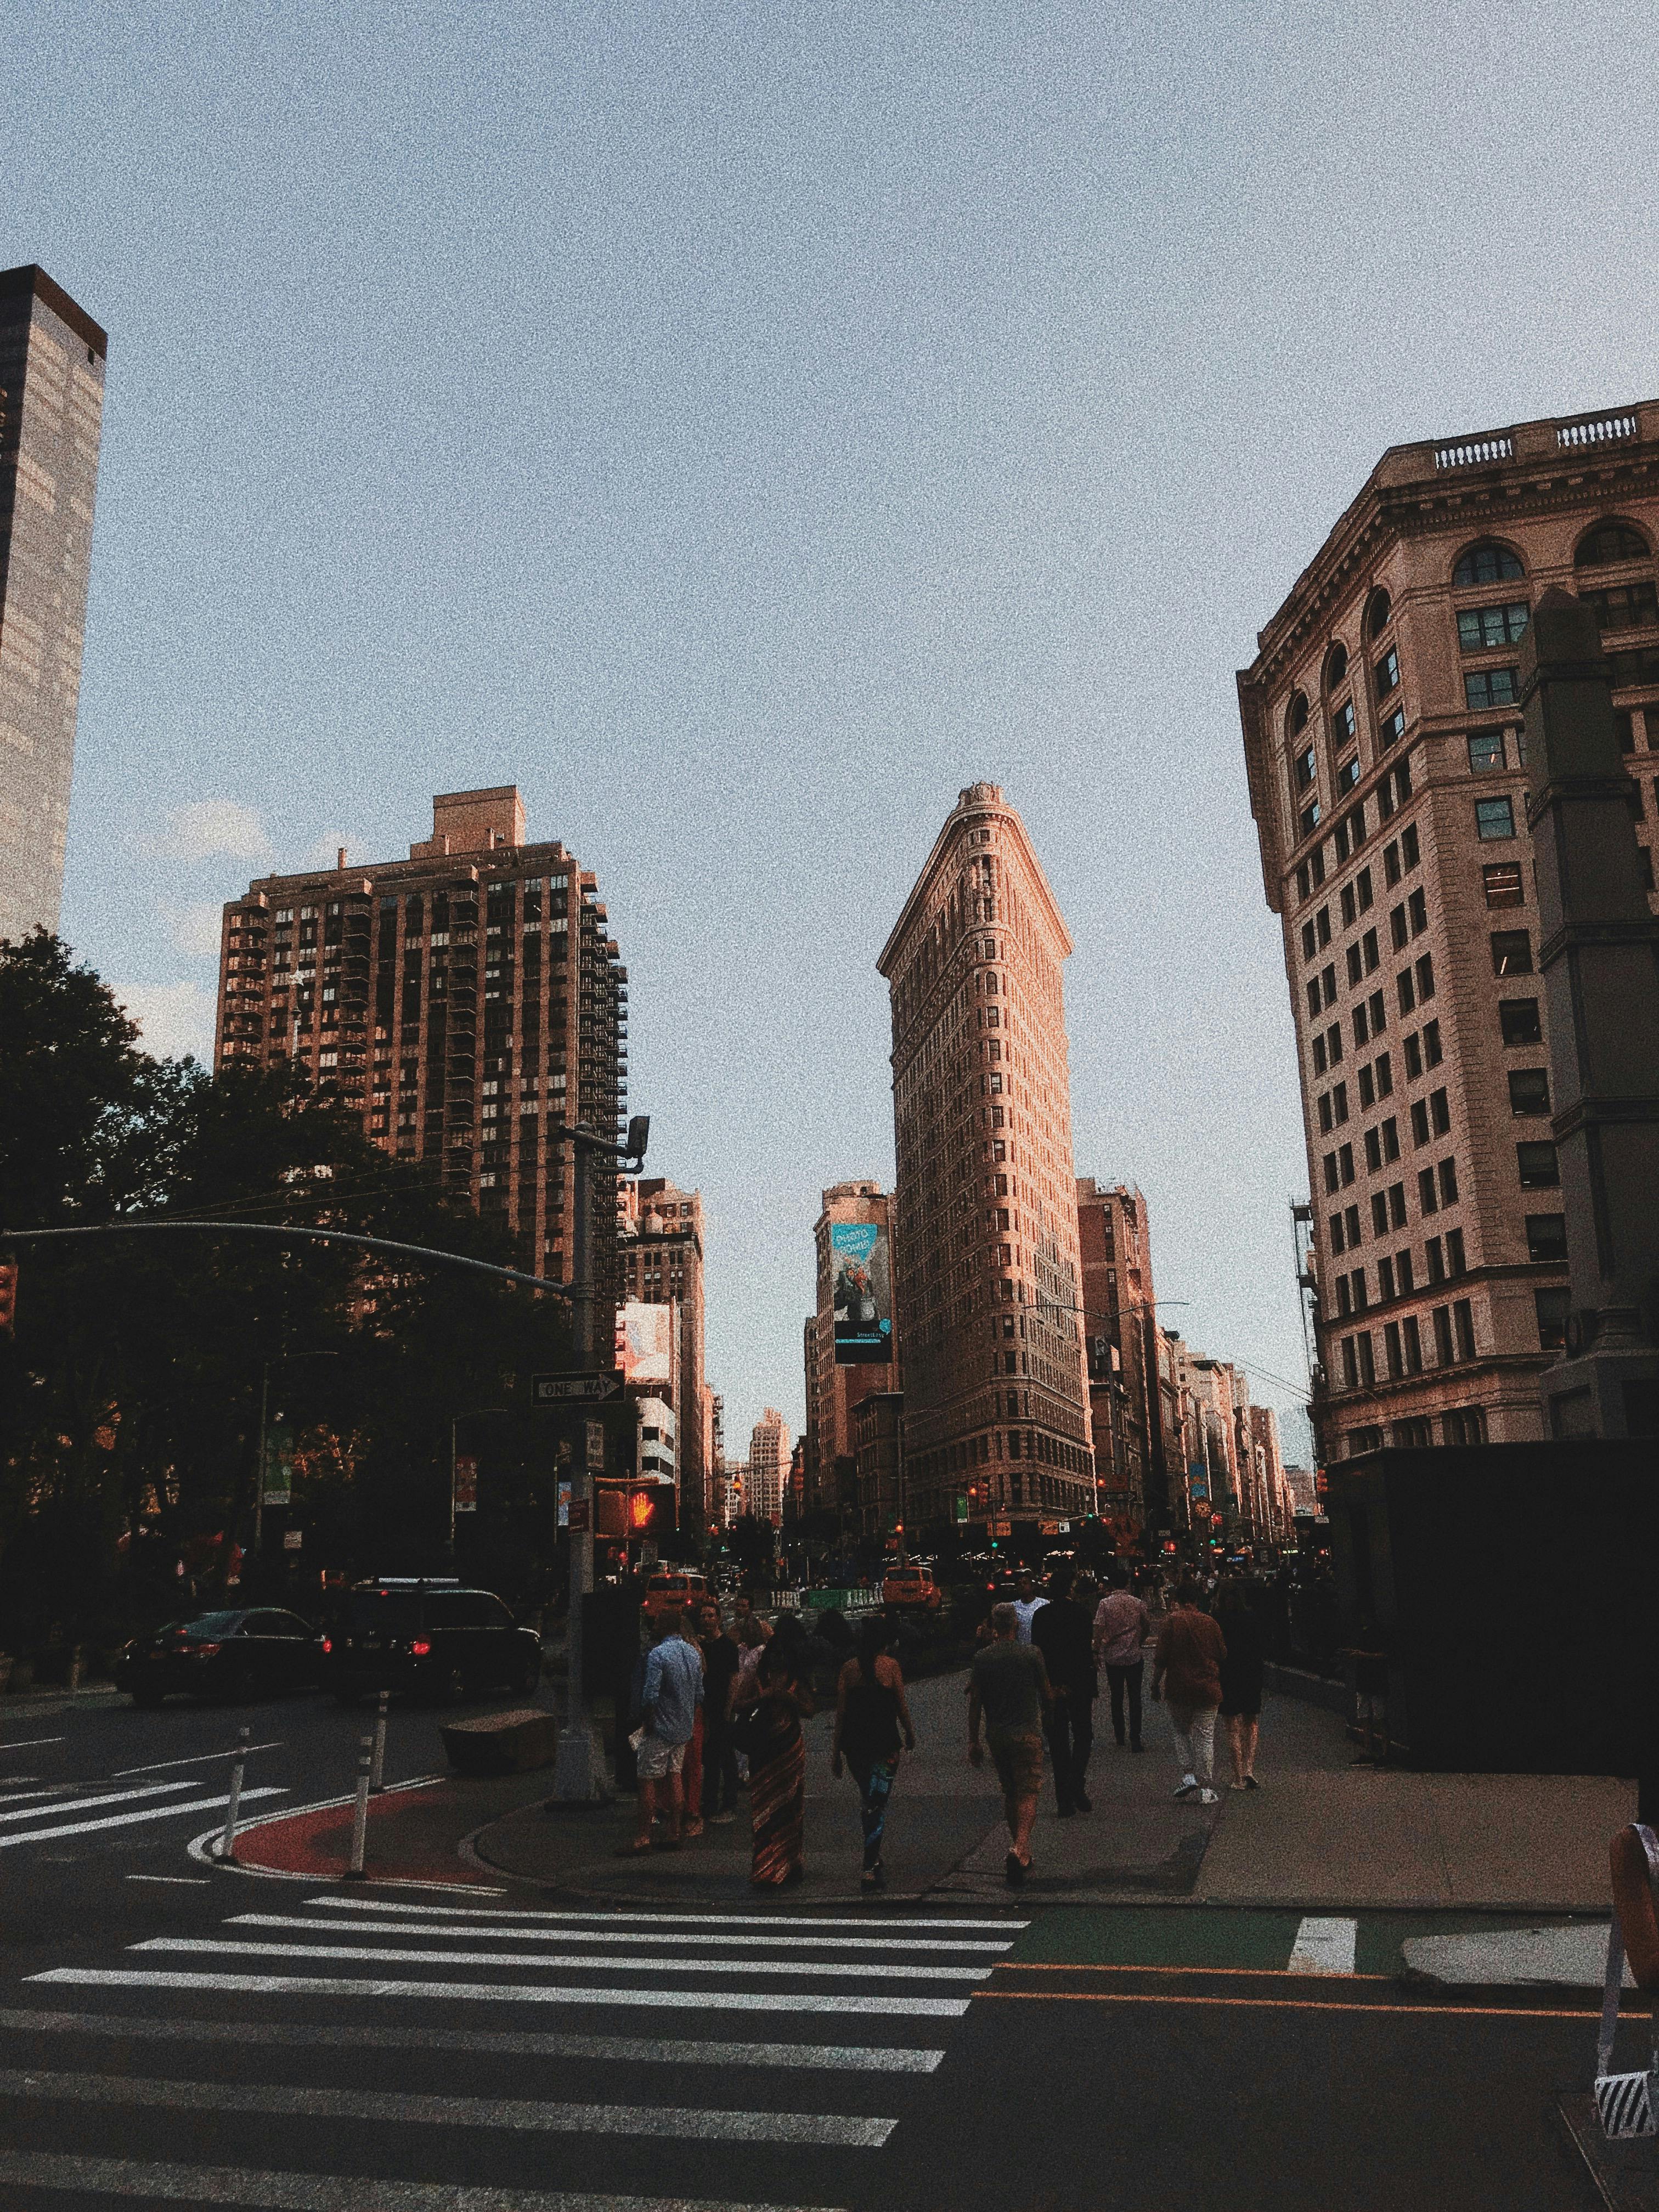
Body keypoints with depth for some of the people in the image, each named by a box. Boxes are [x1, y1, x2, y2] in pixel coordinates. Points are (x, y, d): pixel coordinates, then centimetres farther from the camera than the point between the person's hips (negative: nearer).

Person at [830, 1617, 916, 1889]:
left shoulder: (849, 1668, 4)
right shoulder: (890, 1665, -5)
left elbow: (840, 1712, 4)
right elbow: (901, 1706, -3)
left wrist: (836, 1751, 9)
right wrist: (910, 1734, 14)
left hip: (853, 1742, 4)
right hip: (884, 1742, -4)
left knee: (867, 1797, 21)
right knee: (878, 1803, -1)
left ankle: (874, 1859, 30)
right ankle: (870, 1868, -7)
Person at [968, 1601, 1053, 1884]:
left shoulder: (981, 1658, 0)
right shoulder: (1031, 1654, -7)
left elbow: (974, 1703, 2)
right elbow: (1048, 1696, 1)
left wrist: (973, 1742, 8)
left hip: (996, 1735, 3)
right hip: (1027, 1733, -3)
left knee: (1009, 1793, 17)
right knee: (1028, 1793, -2)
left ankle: (1021, 1853, 25)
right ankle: (1020, 1849, -22)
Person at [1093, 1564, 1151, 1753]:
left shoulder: (1105, 1604, -9)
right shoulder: (1138, 1603, -4)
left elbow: (1099, 1631, -11)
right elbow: (1147, 1625, 8)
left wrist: (1097, 1651, 2)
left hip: (1113, 1657, 0)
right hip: (1135, 1656, 0)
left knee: (1117, 1698, 11)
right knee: (1135, 1697, 6)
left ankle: (1120, 1738, 19)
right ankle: (1135, 1739, 2)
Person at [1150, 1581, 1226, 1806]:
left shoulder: (1172, 1622, -7)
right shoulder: (1210, 1623, 0)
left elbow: (1160, 1658, -8)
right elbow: (1223, 1654, 8)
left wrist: (1155, 1685, 2)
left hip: (1179, 1689, -1)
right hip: (1208, 1688, 1)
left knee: (1181, 1732, 17)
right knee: (1205, 1737, 6)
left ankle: (1188, 1774, 1)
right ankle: (1205, 1789, 5)